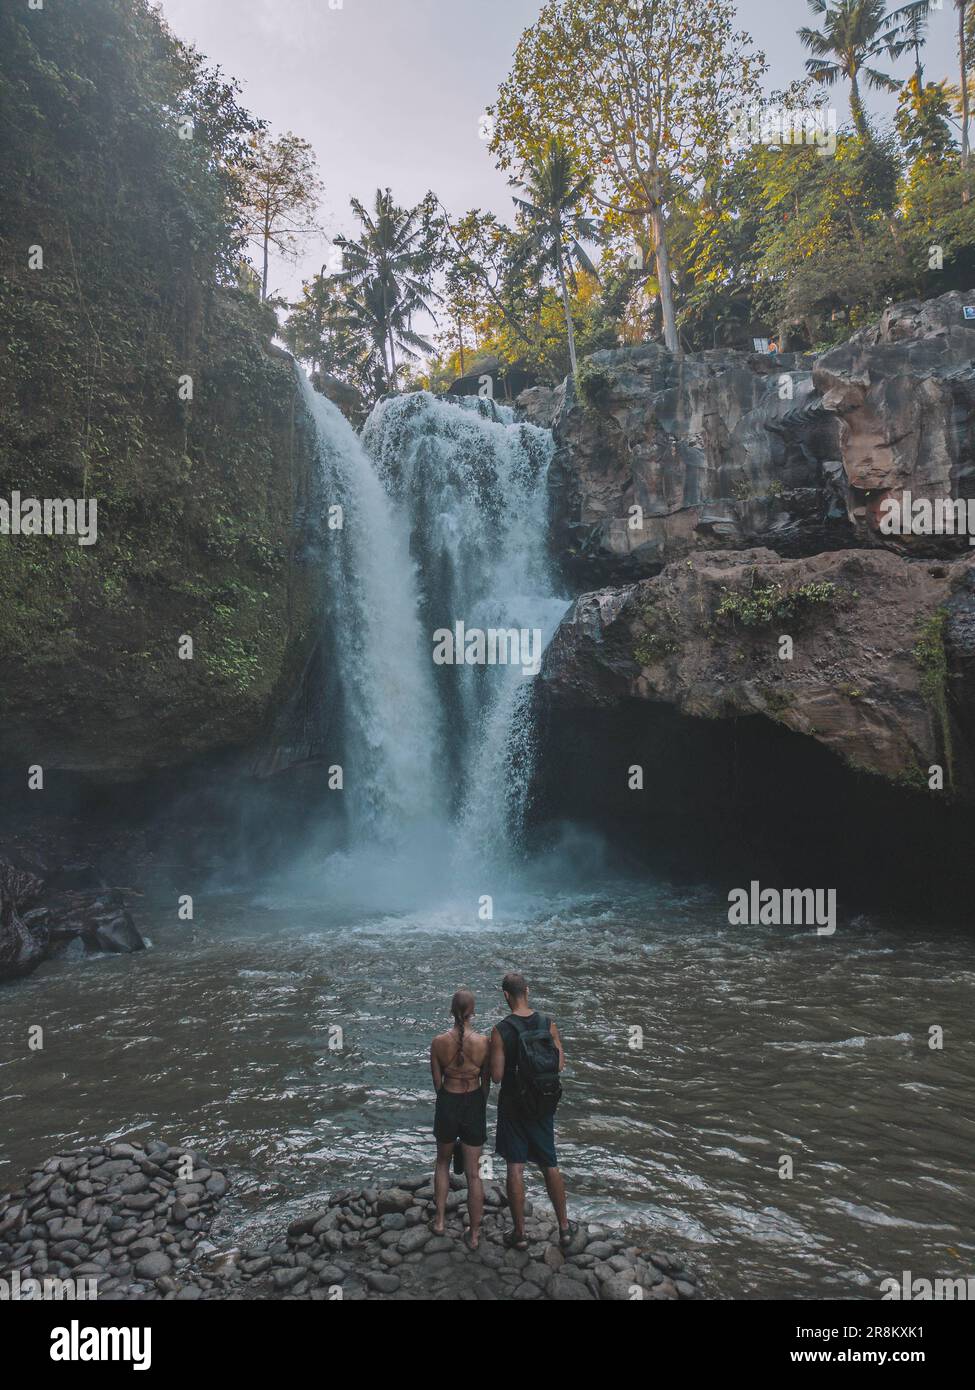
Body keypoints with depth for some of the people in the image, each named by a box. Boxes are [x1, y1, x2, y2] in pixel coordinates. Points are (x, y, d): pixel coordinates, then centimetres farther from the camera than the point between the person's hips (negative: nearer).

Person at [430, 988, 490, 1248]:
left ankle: (439, 1221, 32)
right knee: (473, 1173, 12)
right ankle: (474, 1235, 22)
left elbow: (437, 1082, -2)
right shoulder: (483, 1042, -14)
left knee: (443, 1162, 27)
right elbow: (486, 1083, -2)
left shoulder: (438, 1042, -13)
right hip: (474, 1103, -1)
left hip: (447, 1103, 1)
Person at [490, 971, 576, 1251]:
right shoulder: (548, 1024, -9)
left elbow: (496, 1075, -17)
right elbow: (560, 1064, -2)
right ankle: (564, 1227, 27)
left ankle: (519, 1233, 18)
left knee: (515, 1167, 8)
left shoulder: (501, 1031, -19)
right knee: (549, 1164, 17)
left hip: (513, 1104, -3)